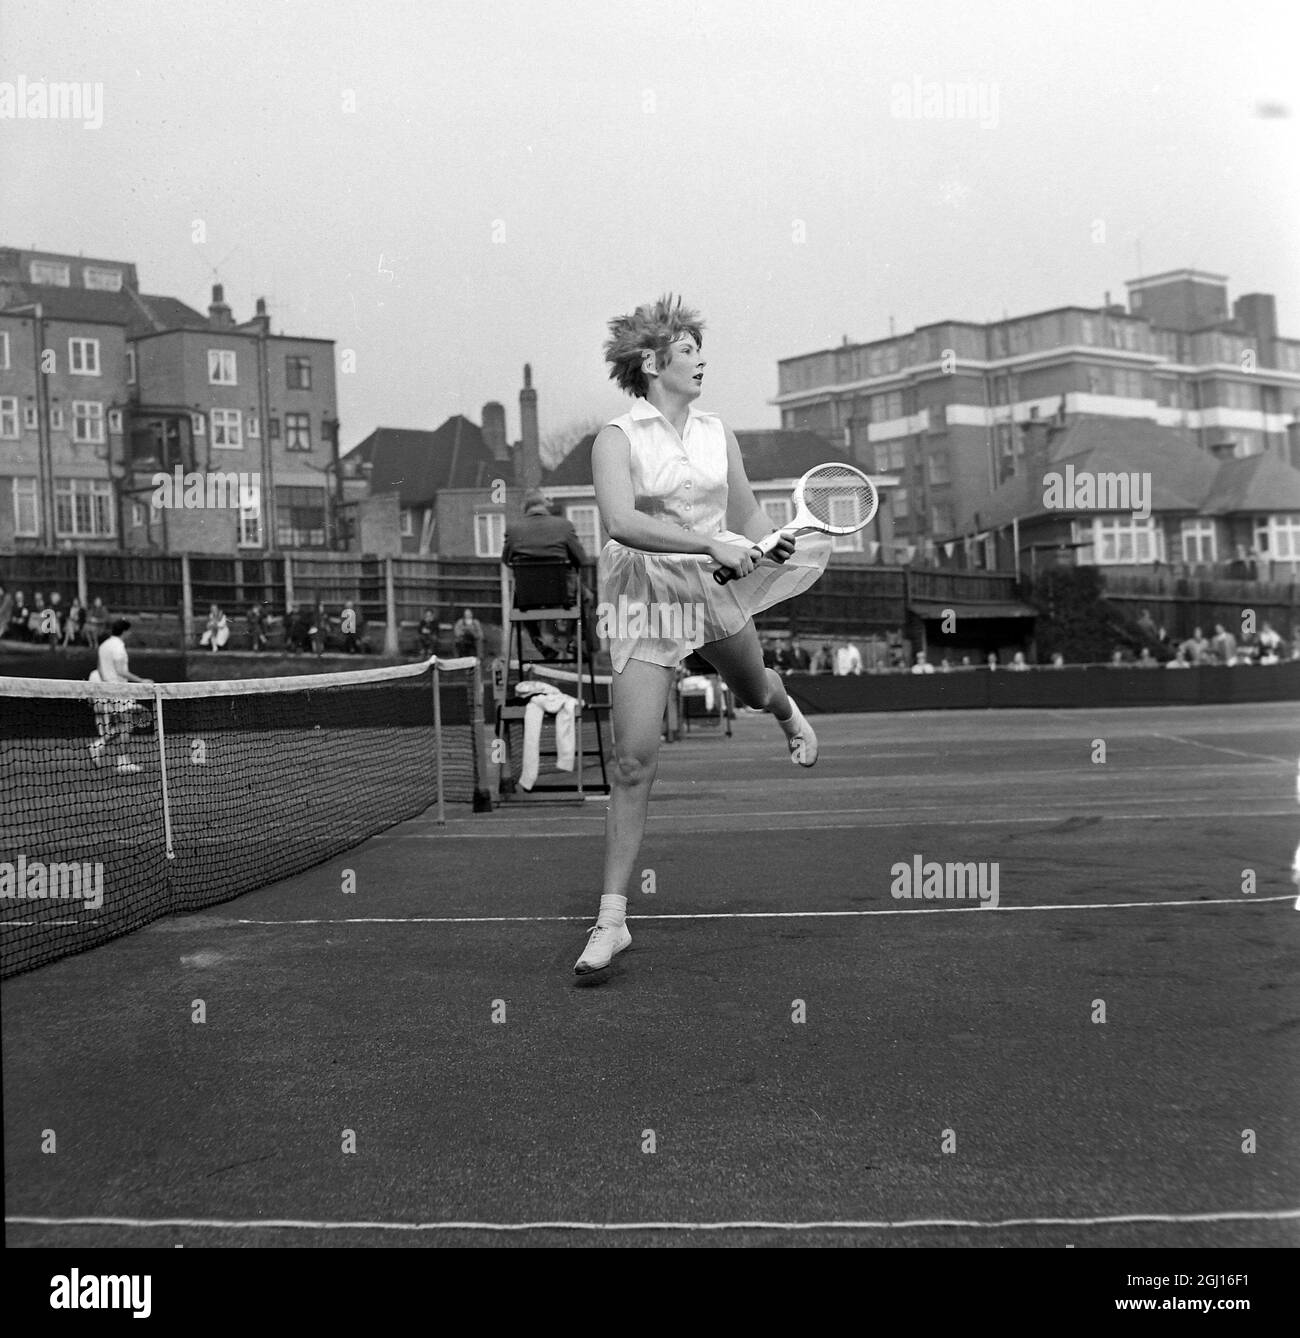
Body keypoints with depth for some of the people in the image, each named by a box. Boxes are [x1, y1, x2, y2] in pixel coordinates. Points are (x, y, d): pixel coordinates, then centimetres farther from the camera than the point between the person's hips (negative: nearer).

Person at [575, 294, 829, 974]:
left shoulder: (718, 433, 6)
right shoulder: (617, 439, -10)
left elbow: (748, 519, 12)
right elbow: (620, 521, -26)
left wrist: (768, 544, -9)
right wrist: (711, 543, -32)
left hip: (719, 593, 4)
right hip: (646, 604, -4)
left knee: (754, 690, 27)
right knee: (632, 763, -9)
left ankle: (784, 708, 69)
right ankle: (612, 917, -1)